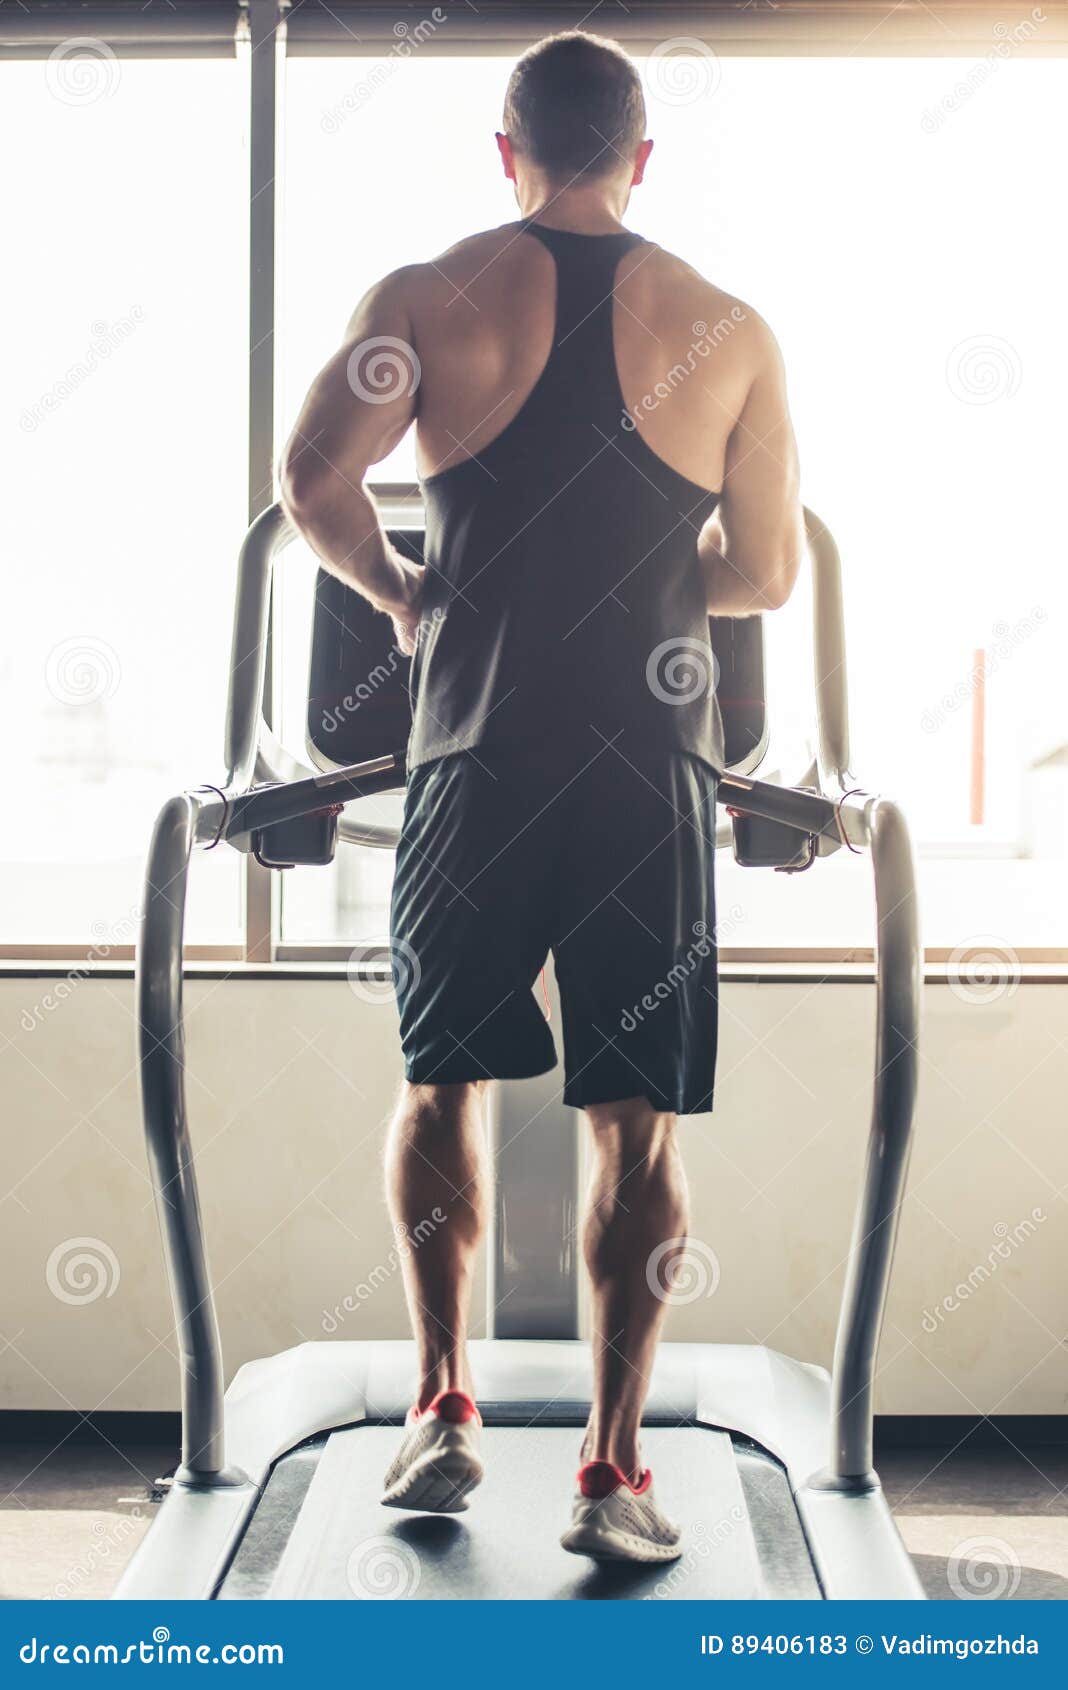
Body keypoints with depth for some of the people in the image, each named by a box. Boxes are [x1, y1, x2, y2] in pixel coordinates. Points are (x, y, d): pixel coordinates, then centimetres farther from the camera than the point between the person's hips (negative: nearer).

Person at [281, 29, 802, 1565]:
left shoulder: (430, 300, 3)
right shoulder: (728, 331, 6)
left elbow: (314, 479, -9)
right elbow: (767, 576, 8)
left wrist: (401, 594, 9)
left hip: (479, 754, 0)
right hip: (653, 768, 0)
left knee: (442, 1081, 17)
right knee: (637, 1120, 5)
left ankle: (444, 1407, 14)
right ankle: (614, 1469, 8)